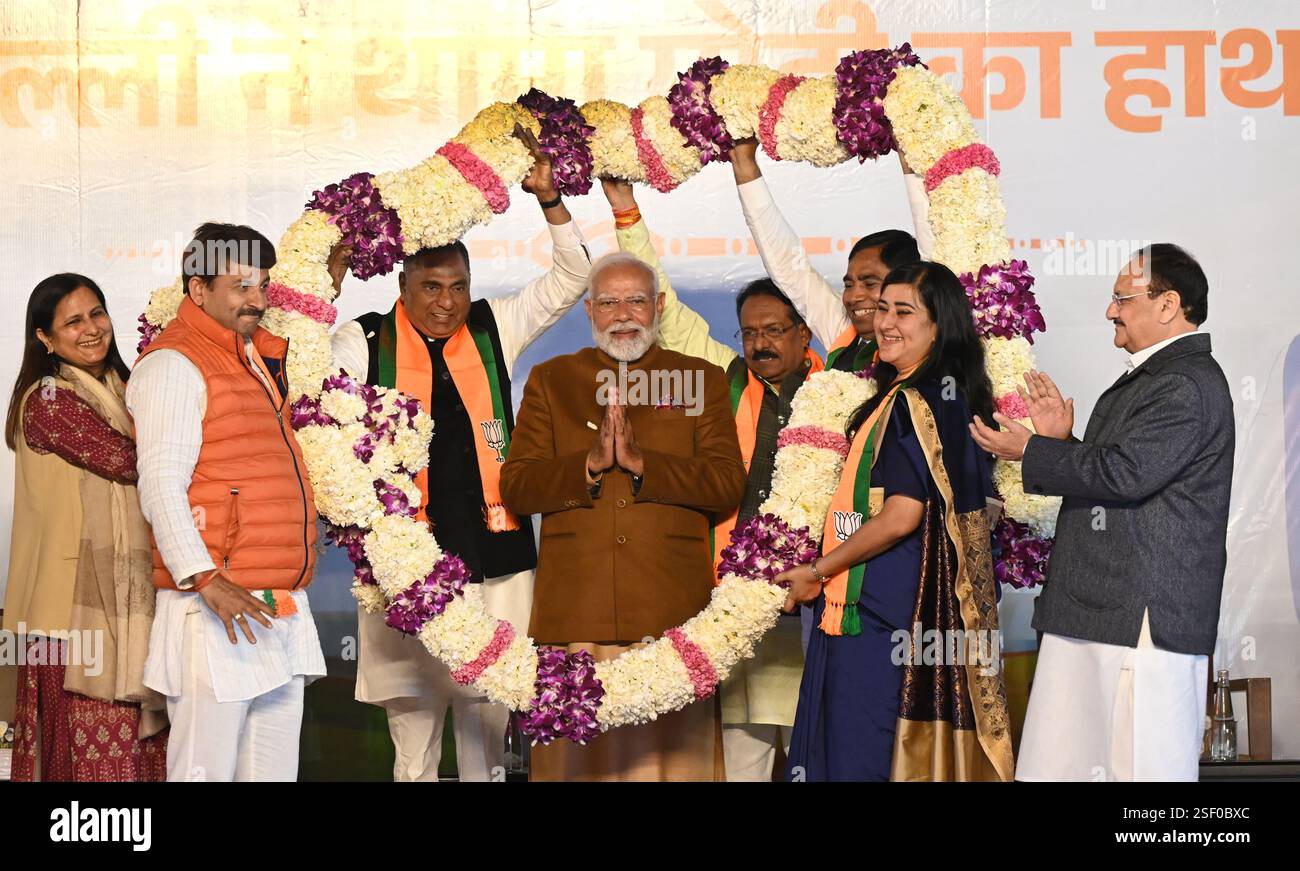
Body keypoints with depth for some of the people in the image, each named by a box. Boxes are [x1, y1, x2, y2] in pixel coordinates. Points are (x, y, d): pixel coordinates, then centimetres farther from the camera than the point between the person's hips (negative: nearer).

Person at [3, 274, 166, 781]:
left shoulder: (120, 390, 16)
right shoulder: (48, 402, -9)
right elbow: (131, 462, -16)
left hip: (130, 596, 7)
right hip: (81, 603, -7)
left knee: (139, 744, 7)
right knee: (95, 756, -5)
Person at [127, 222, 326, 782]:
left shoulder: (259, 357, 18)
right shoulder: (172, 363, -7)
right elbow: (161, 487, -17)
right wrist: (207, 581, -25)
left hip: (282, 609, 9)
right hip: (217, 609, -9)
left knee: (274, 767, 10)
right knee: (207, 768, -7)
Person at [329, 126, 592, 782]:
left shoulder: (493, 328, 8)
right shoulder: (367, 342, 3)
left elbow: (573, 276, 7)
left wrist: (548, 197, -5)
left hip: (496, 562, 2)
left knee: (488, 738, 6)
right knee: (413, 738, 4)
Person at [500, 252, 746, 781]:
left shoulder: (701, 380, 12)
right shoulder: (550, 380, 14)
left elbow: (729, 486, 0)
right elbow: (514, 488, 4)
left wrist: (641, 463, -13)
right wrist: (590, 464, -12)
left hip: (671, 613, 0)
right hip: (573, 614, 1)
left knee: (673, 753, -2)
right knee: (577, 756, -1)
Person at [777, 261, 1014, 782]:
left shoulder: (916, 401, -15)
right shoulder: (946, 393, 15)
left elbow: (901, 516, -22)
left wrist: (818, 572, -11)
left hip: (882, 617, -10)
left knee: (856, 761, -5)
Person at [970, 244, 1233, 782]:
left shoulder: (1188, 384, -12)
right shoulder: (1146, 378, 22)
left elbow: (1124, 473, -21)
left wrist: (1032, 453, -9)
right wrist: (1060, 442, 12)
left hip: (1144, 616, -10)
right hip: (1089, 614, 11)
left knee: (1140, 766, -6)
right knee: (1051, 764, 10)